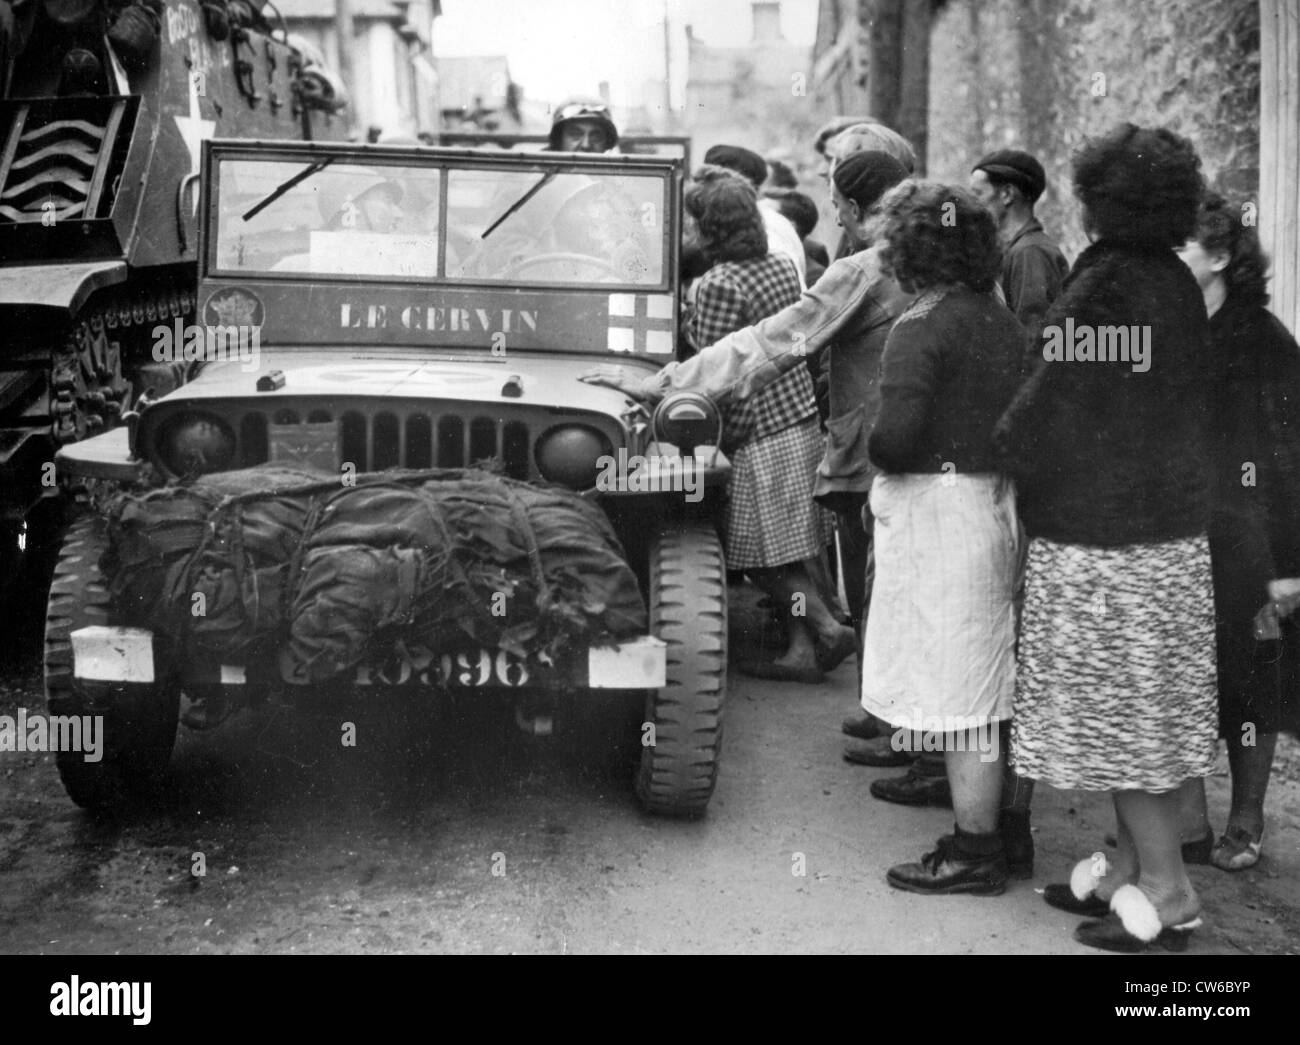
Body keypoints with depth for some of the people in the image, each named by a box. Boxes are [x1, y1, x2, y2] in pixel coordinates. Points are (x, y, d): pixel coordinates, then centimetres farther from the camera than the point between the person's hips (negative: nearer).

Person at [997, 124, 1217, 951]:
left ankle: (1166, 889, 7)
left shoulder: (1102, 288, -18)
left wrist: (1007, 446, 2)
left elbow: (1048, 416, -16)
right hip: (1173, 532, 8)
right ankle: (1136, 864, 25)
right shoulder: (1179, 285, 6)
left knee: (1116, 708, 0)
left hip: (1101, 536, -8)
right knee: (1149, 707, 15)